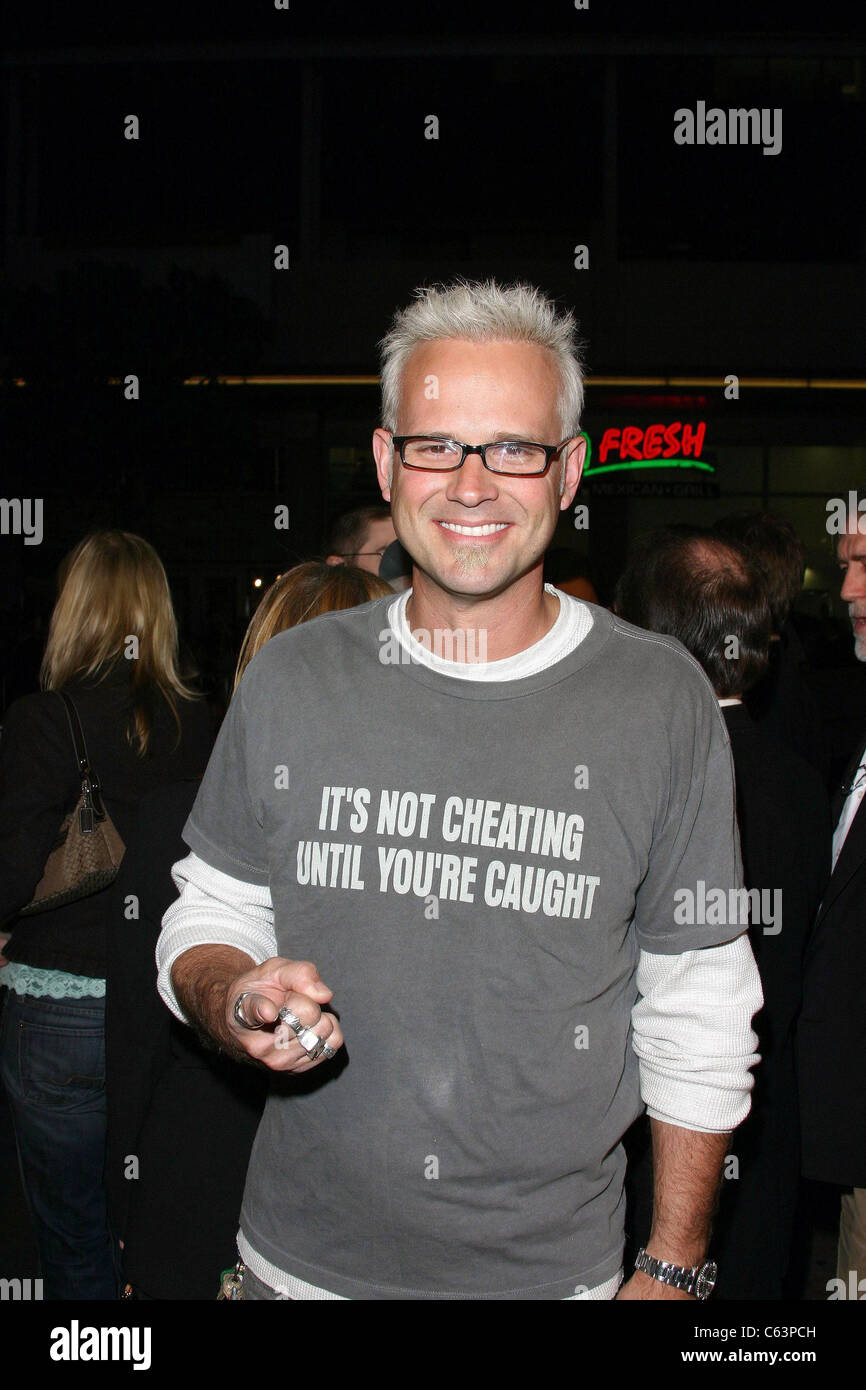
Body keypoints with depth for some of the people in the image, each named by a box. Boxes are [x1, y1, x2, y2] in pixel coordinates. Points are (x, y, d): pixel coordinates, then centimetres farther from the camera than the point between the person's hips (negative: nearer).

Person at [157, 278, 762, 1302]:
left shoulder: (662, 701, -9)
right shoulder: (291, 678, -5)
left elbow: (697, 1016, -4)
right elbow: (208, 917, 4)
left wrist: (673, 1268, -3)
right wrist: (233, 1003, -18)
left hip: (554, 1267, -1)